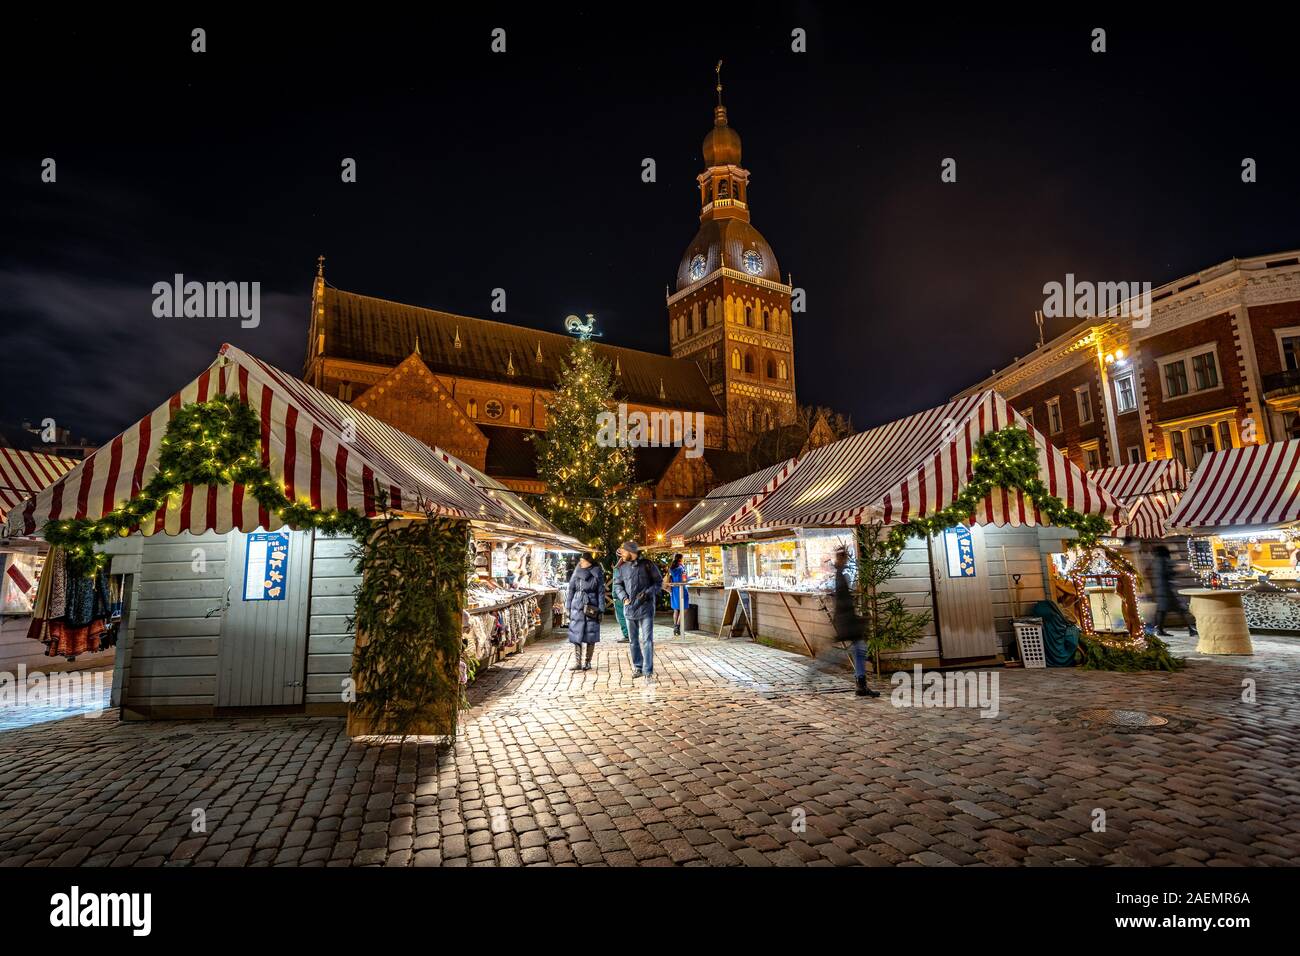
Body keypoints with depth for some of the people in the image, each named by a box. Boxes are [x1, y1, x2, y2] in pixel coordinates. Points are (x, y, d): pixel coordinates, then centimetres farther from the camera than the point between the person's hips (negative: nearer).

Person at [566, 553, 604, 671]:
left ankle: (587, 662, 14)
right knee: (576, 635, 0)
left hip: (591, 608, -2)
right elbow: (571, 590, 10)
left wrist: (601, 610, -5)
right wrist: (569, 608, 6)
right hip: (577, 608, 2)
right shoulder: (577, 573, 6)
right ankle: (577, 662, 4)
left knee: (590, 636, 3)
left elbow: (601, 592, -1)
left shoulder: (597, 574, -1)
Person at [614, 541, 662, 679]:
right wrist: (624, 597, -2)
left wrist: (647, 593, -15)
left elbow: (659, 582, -1)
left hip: (646, 607, -4)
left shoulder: (648, 564, -6)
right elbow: (618, 584, 16)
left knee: (647, 640, -6)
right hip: (629, 608, 4)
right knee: (633, 641, 12)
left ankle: (648, 671, 0)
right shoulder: (623, 567, 5)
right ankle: (637, 667, 26)